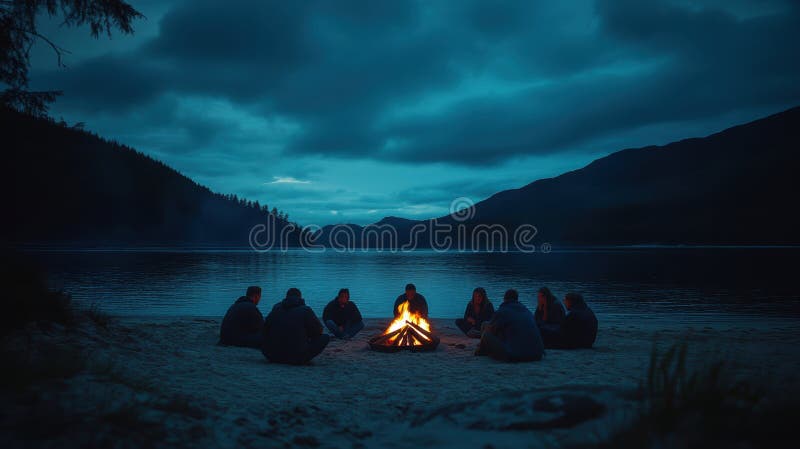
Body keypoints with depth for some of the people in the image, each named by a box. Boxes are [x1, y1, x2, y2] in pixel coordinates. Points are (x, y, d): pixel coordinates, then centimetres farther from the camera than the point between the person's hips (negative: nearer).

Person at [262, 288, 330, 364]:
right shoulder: (306, 310, -2)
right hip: (298, 358, -4)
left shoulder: (276, 308, 10)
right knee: (325, 337, 8)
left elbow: (265, 330, 19)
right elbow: (318, 330, 7)